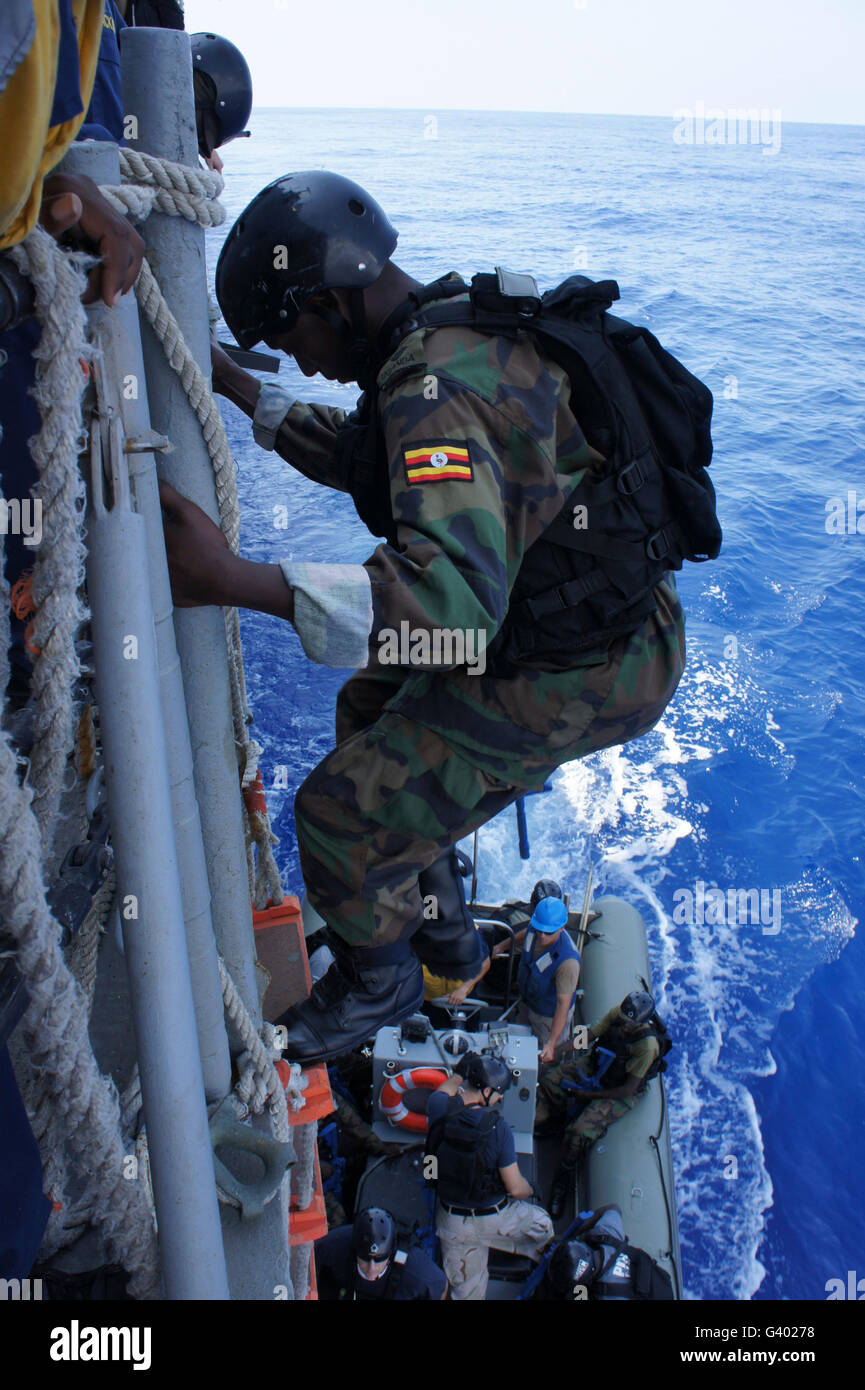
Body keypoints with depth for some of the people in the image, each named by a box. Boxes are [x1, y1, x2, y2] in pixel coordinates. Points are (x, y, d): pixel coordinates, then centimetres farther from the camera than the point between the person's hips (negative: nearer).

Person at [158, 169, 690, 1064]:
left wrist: (233, 581, -46)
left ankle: (379, 981, 26)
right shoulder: (461, 318, 6)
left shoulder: (439, 389, -28)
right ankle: (438, 932, 40)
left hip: (581, 677, -10)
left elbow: (459, 597, -43)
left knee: (343, 812, -7)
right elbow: (362, 456, 22)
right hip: (599, 615, 10)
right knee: (371, 710, 24)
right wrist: (240, 391, 18)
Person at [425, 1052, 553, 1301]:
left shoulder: (440, 1109, -17)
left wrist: (460, 1072, 14)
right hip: (493, 1219, -3)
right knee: (542, 1224, 26)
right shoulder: (497, 1127, -26)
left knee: (466, 1290, 22)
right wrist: (531, 1190, 2)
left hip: (451, 1221, 3)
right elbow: (516, 1188, -17)